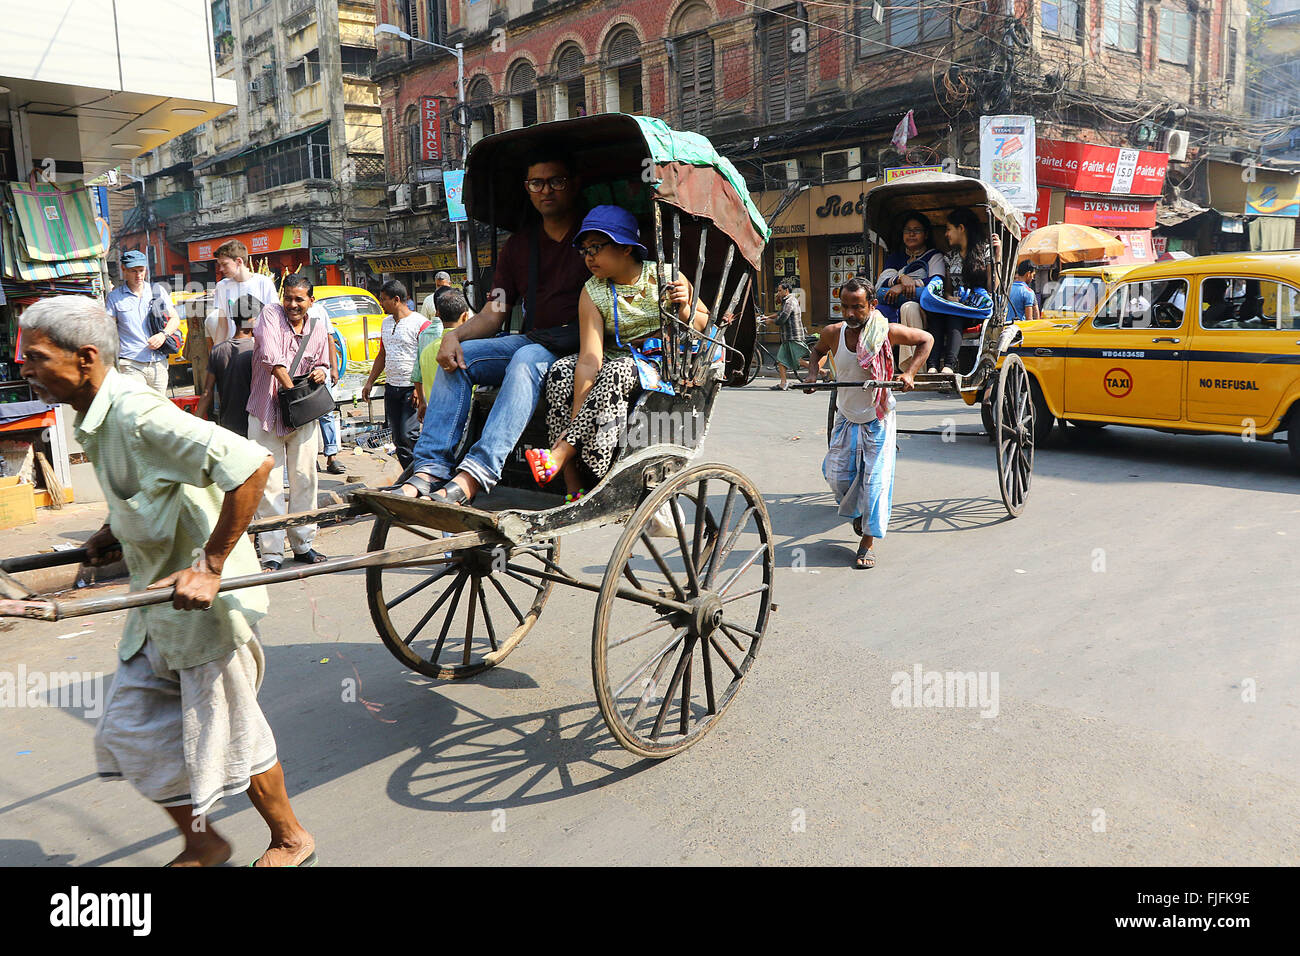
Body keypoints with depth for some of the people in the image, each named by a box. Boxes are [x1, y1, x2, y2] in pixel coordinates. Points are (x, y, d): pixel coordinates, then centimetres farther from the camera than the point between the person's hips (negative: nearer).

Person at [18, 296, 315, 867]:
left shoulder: (137, 414, -24)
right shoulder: (99, 418, 5)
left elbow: (251, 465, -34)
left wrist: (211, 568, -30)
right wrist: (116, 534, 8)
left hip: (206, 605, -9)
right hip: (158, 606, 10)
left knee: (229, 738, 6)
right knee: (129, 734, 16)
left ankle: (291, 842, 30)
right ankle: (202, 845, 34)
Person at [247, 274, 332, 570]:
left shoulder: (317, 328, 9)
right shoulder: (271, 314, -4)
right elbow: (272, 358, -17)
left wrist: (321, 373, -2)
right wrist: (292, 390, -19)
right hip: (266, 412, -4)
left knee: (304, 479, 8)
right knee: (269, 484, -2)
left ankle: (303, 545, 20)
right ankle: (272, 552, 4)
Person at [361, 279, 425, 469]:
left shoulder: (420, 323, -10)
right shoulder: (386, 323, 14)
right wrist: (370, 382, 19)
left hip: (412, 388, -7)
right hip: (391, 387, 8)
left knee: (408, 435, -14)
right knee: (397, 438, 7)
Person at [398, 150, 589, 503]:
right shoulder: (518, 245, 16)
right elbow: (493, 314, 12)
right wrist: (455, 334, -9)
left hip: (580, 348, -6)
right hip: (534, 340, 6)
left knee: (526, 359, -36)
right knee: (456, 358, -14)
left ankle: (476, 473, -45)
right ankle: (430, 468, -24)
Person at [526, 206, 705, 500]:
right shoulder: (592, 293, -3)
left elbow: (706, 325, 3)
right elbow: (590, 359, -15)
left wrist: (683, 311, -20)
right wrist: (575, 420, -27)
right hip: (617, 362, 3)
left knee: (616, 370, -34)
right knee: (561, 371, -24)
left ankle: (563, 453, -30)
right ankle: (573, 484, -28)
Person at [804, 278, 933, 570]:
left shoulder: (888, 332, -18)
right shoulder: (833, 333, -11)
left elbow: (926, 339, -2)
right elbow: (819, 350, 14)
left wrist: (909, 373, -13)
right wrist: (813, 373, -4)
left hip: (878, 420, -3)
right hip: (846, 418, 3)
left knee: (875, 481, -5)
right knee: (836, 474, 5)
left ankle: (867, 543, 6)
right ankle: (857, 511, 38)